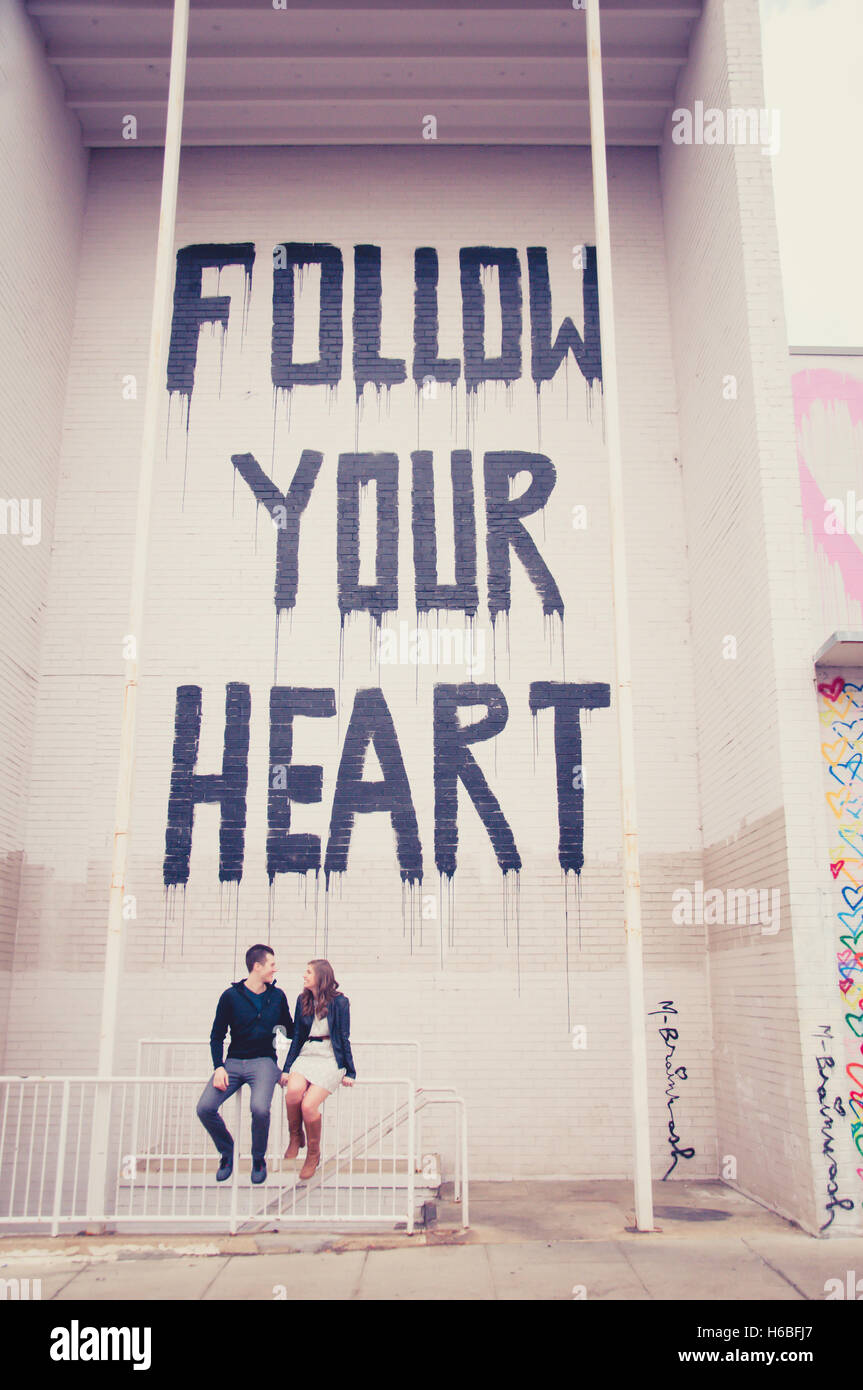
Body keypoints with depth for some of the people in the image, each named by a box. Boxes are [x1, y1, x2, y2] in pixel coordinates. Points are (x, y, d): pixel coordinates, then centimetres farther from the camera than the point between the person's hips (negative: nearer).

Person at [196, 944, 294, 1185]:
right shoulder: (231, 996, 1)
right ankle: (227, 1152, 9)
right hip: (234, 1062, 1)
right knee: (205, 1108, -19)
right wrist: (219, 1067, -8)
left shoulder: (277, 996, 7)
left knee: (260, 1108, -29)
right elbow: (217, 1036, 5)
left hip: (264, 1062, -1)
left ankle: (259, 1158, 0)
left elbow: (291, 1031, 21)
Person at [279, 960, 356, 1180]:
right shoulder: (302, 1000, 12)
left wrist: (350, 1072, 2)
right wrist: (287, 1068, 7)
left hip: (330, 1059, -4)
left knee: (308, 1105, -23)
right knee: (293, 1090, -29)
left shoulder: (339, 1002, -1)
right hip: (306, 1056, 4)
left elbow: (344, 1038, 2)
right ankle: (295, 1137, -3)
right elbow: (297, 1037, 14)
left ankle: (313, 1154, 3)